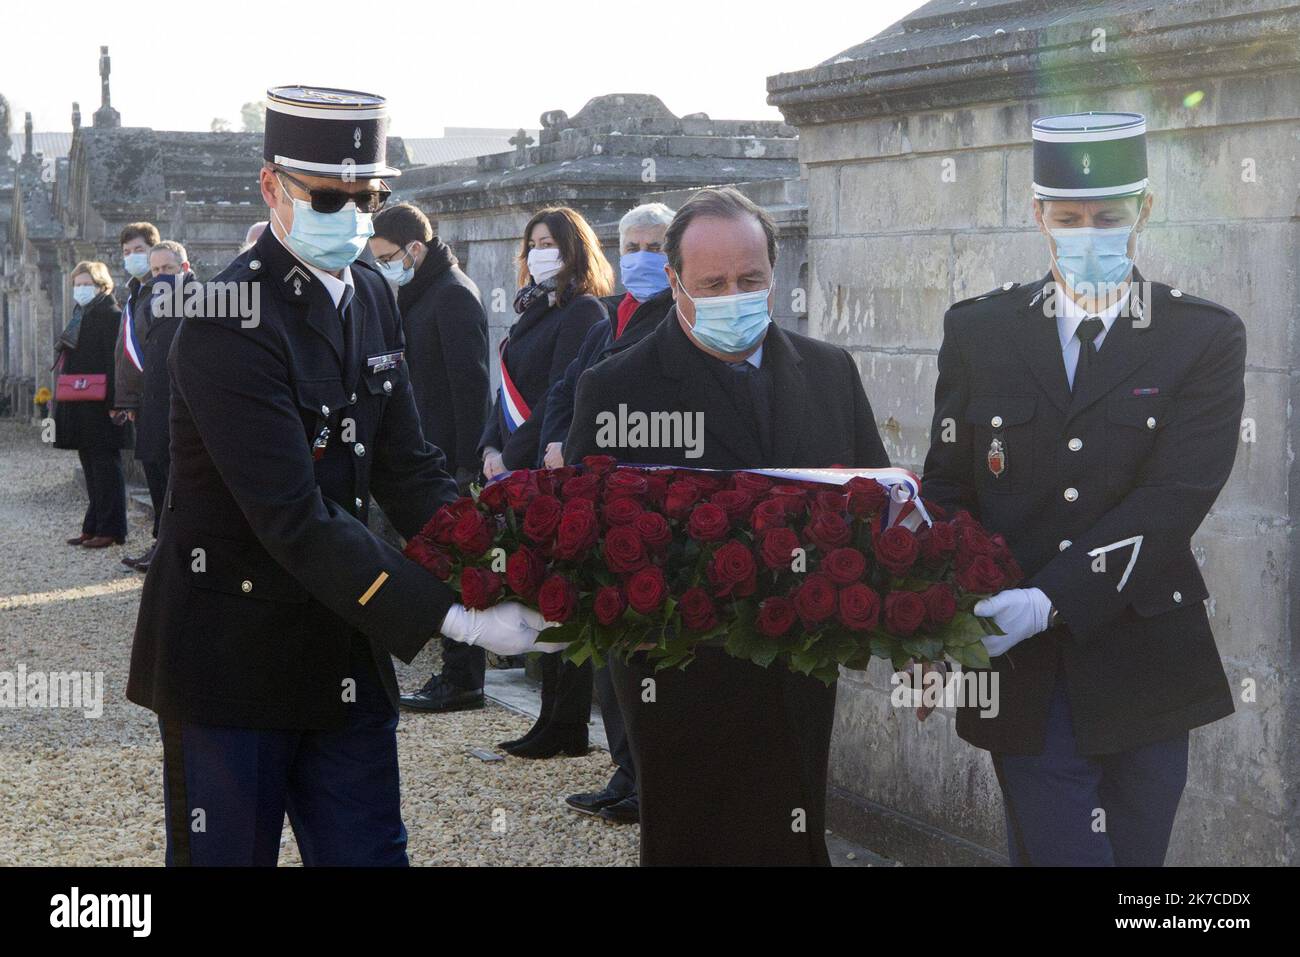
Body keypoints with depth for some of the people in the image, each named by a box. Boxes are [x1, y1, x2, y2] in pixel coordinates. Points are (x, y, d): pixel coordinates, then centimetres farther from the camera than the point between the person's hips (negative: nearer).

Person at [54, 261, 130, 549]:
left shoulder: (111, 315, -11)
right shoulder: (80, 316, 17)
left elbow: (115, 363, -18)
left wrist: (114, 403, -23)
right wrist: (61, 401, 15)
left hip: (100, 407, -9)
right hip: (80, 408, 9)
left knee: (105, 467, -4)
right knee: (91, 468, 12)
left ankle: (109, 529, 0)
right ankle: (93, 527, 18)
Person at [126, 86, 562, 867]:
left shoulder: (373, 298, 5)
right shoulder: (229, 324, -20)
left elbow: (407, 467, 3)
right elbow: (295, 522, -26)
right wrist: (454, 619, -28)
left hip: (342, 653, 7)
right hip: (232, 656, -7)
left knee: (370, 851, 11)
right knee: (229, 851, 6)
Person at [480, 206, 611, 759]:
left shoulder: (583, 312, -10)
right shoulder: (534, 309, 17)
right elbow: (510, 387, 17)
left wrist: (512, 458, -13)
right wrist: (492, 448, 3)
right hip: (523, 473, 9)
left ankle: (564, 729, 3)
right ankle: (555, 725, 15)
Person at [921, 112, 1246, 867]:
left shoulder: (1207, 338, -2)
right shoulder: (980, 331, 5)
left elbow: (1175, 499, -13)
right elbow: (947, 492, 7)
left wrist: (1051, 601, -22)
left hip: (1142, 671, 0)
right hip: (1023, 673, 0)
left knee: (1136, 852, 10)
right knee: (1058, 851, -2)